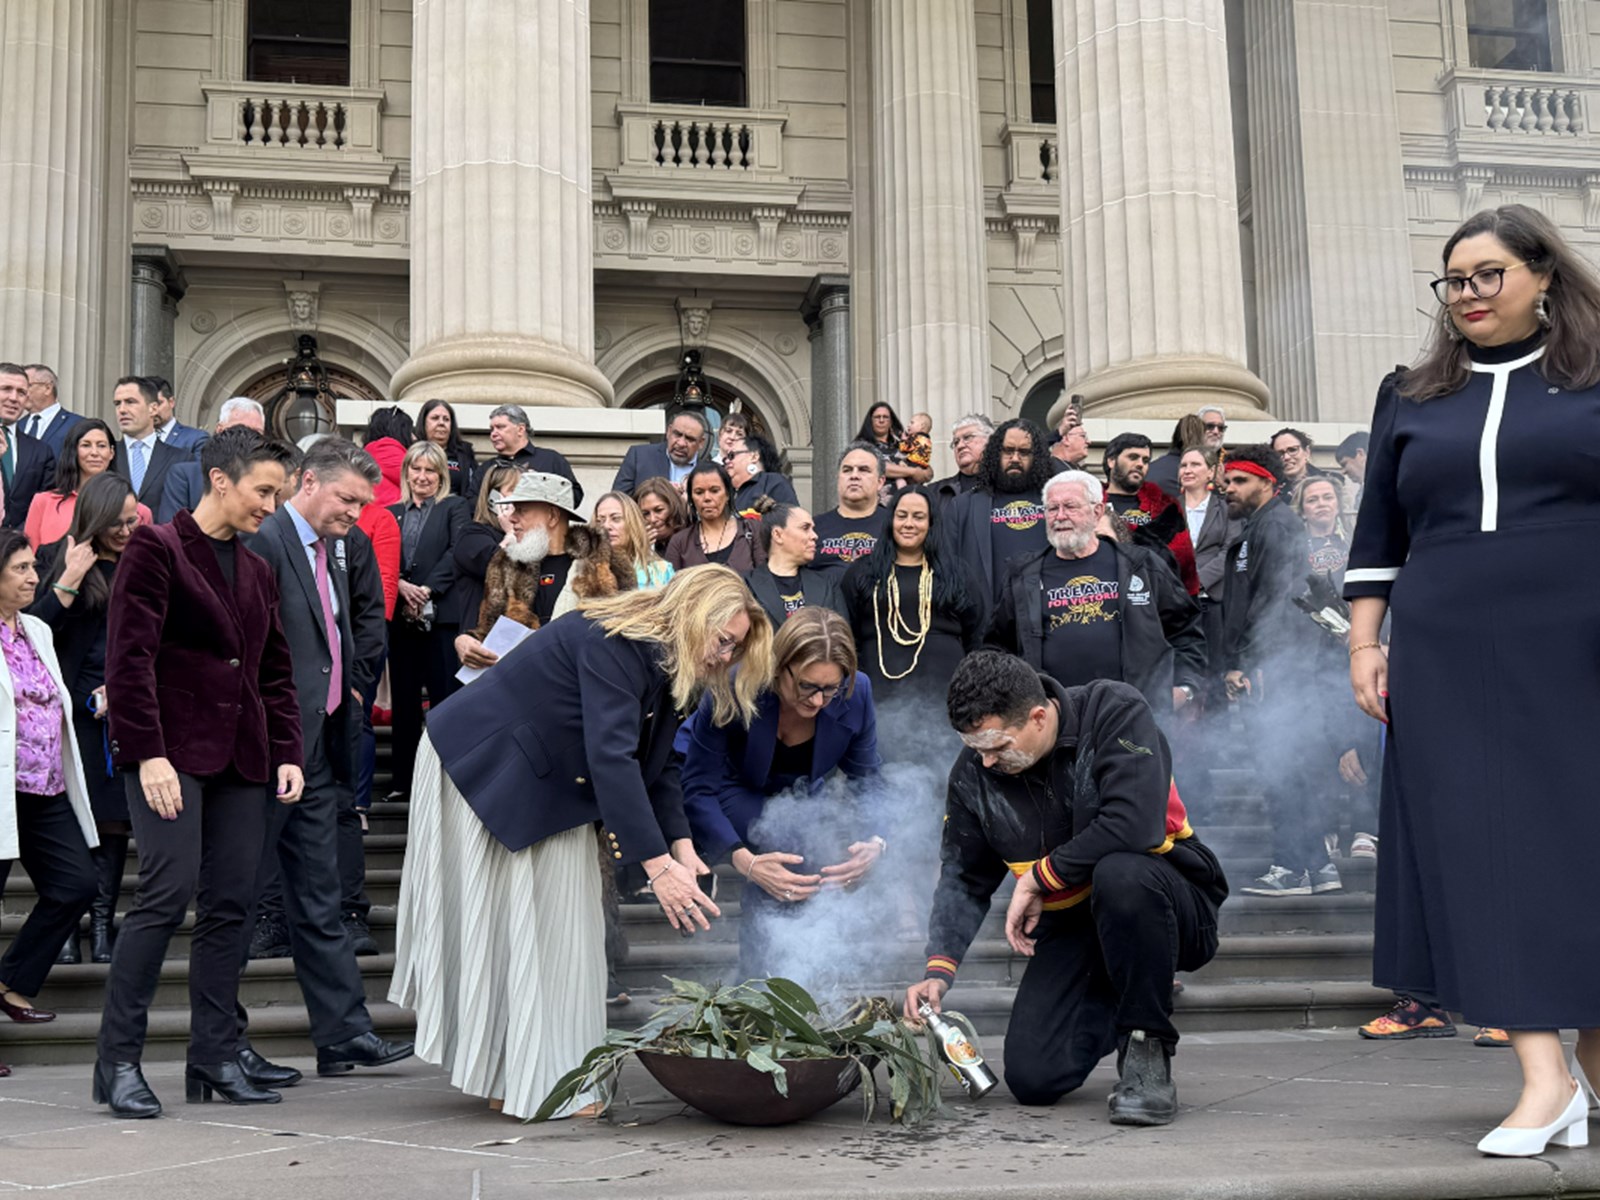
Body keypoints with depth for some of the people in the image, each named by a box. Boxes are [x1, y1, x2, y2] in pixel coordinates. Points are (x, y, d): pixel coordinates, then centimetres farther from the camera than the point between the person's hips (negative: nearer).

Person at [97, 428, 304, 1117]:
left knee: (230, 904, 3)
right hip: (172, 752, -6)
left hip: (241, 759, 7)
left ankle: (215, 1058, 9)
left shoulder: (257, 571, 19)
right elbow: (129, 658, -10)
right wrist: (149, 753, -17)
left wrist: (288, 752, 8)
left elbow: (275, 673, 21)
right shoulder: (157, 549, -2)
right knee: (169, 892, -13)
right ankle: (118, 1060, -3)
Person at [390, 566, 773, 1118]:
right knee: (494, 921, -4)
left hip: (550, 788, 9)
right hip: (482, 768, -9)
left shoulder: (664, 665, -1)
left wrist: (680, 843, -13)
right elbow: (611, 756, -37)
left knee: (561, 923, 6)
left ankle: (553, 1077, 11)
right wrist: (656, 864, -40)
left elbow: (657, 762, 3)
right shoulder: (614, 643, -30)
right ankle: (506, 1077, 2)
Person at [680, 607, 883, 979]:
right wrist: (745, 861, -49)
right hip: (725, 788, -4)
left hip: (793, 794, 4)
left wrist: (875, 843, -35)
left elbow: (869, 781, -13)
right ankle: (757, 987, -19)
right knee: (783, 845, -31)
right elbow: (699, 791, -34)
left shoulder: (855, 694, -25)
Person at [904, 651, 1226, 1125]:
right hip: (1074, 926, 5)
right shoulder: (973, 771, -4)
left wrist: (1038, 877, -21)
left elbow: (1135, 825, -32)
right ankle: (1112, 1006, 25)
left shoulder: (1115, 712, -20)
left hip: (1168, 900, -5)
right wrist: (938, 969, -12)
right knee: (1032, 1080, -8)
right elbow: (964, 879, 3)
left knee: (1119, 874, -40)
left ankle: (1148, 1051, -19)